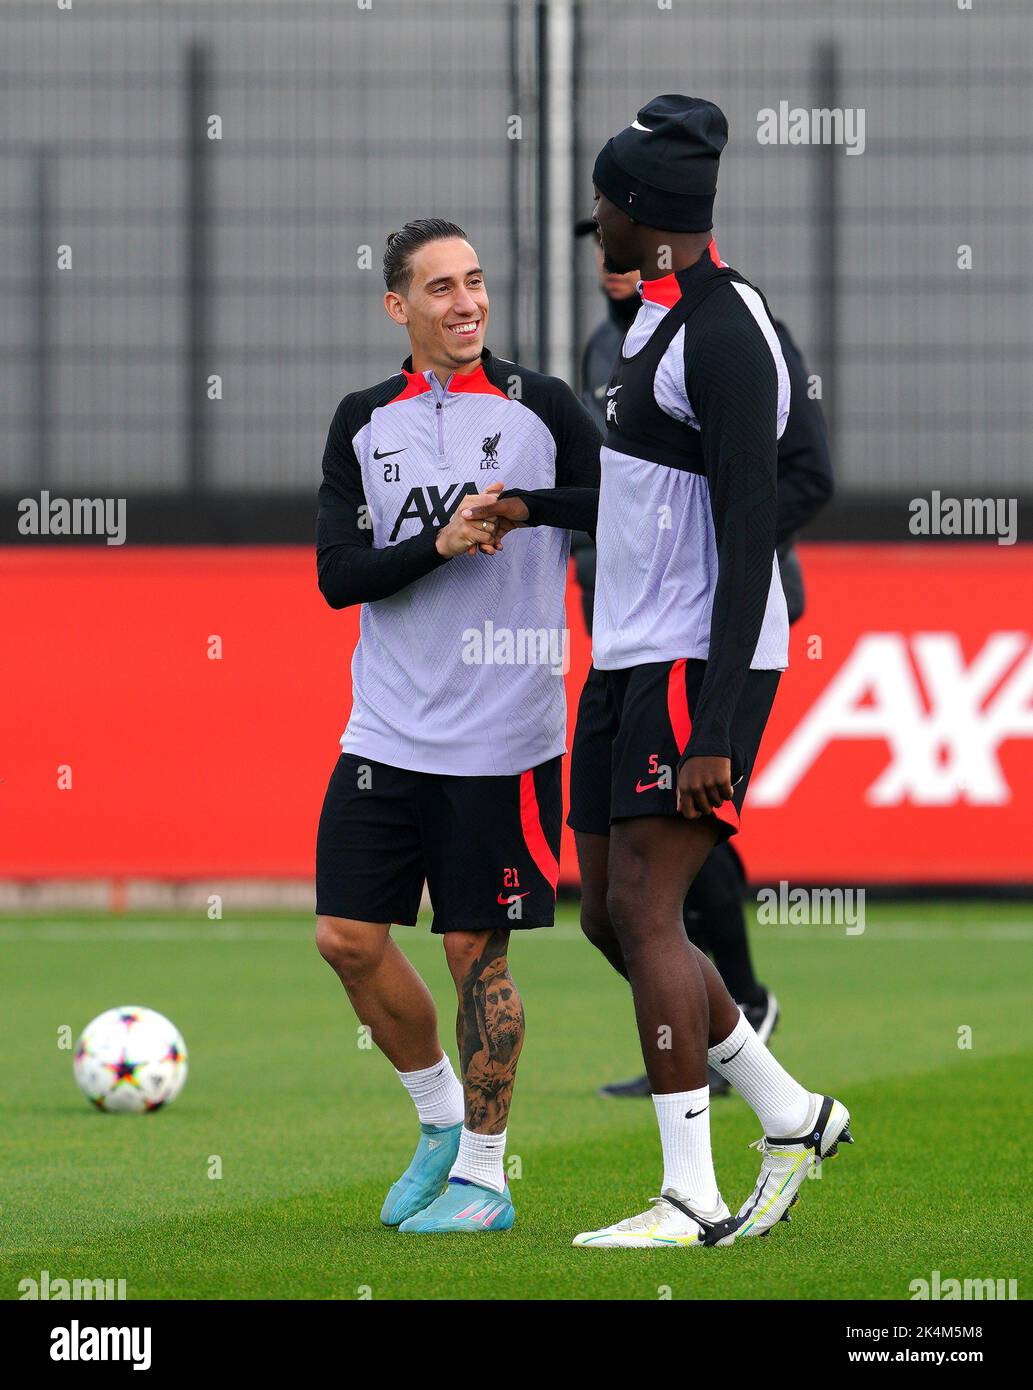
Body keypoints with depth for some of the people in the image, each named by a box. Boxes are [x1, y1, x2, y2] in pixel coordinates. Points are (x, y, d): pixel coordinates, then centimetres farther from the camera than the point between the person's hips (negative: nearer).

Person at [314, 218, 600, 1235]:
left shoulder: (539, 407, 1)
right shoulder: (364, 421, 8)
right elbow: (337, 572, 0)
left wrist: (523, 506, -12)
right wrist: (439, 545, -15)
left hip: (499, 734, -3)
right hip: (386, 729, 3)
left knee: (476, 950, -1)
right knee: (348, 938, 0)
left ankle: (483, 1174, 10)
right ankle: (442, 1120, 22)